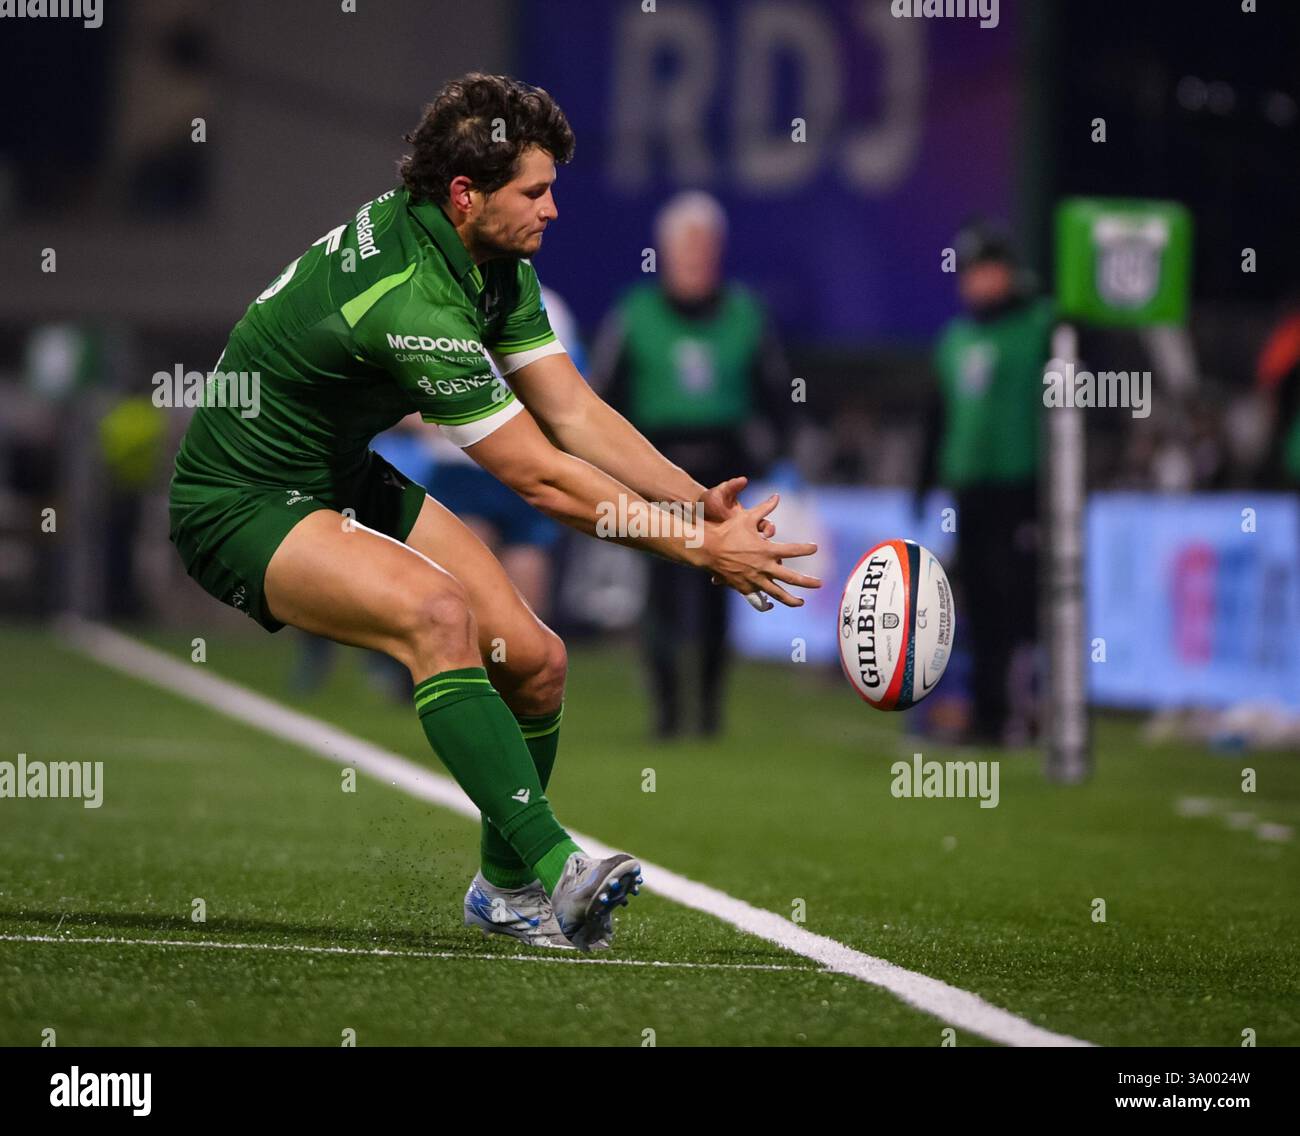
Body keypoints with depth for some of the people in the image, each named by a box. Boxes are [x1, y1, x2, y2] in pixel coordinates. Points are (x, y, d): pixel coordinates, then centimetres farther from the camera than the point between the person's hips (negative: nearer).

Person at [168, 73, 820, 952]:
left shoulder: (493, 258, -3)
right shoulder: (411, 298, -32)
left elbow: (573, 410, -1)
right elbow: (542, 479, -28)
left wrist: (700, 501, -15)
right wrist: (701, 550, -25)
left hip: (345, 476, 9)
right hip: (242, 507, -9)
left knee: (534, 659, -1)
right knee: (436, 613, -35)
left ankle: (506, 887, 19)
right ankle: (551, 866, -40)